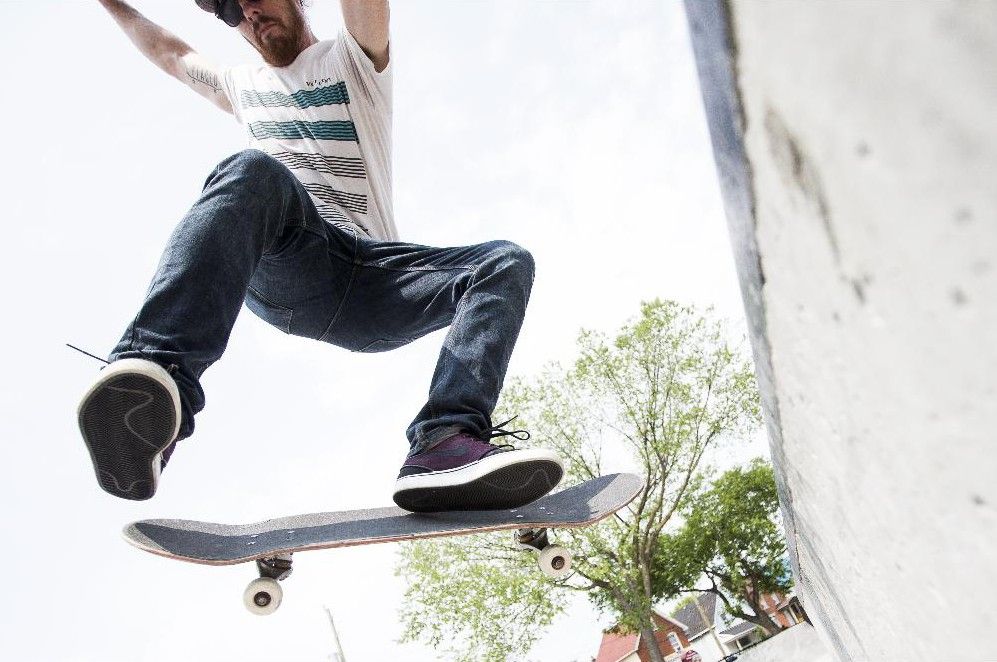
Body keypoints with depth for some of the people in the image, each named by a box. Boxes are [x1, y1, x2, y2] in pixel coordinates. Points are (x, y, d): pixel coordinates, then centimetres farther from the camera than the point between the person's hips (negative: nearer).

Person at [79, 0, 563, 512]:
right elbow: (168, 52, 52)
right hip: (283, 265, 1)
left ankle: (445, 447, -44)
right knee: (252, 172, -31)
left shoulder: (353, 58, 24)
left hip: (370, 286, 0)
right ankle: (154, 382, -51)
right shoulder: (245, 87, 35)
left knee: (506, 263, -22)